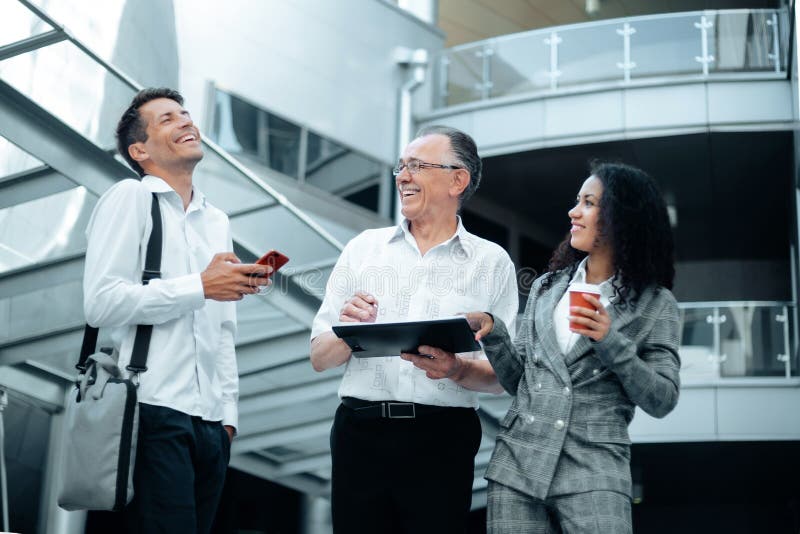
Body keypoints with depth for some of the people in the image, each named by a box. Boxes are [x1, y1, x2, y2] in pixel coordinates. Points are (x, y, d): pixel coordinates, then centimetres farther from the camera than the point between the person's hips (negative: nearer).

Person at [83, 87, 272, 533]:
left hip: (210, 423, 7)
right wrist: (201, 287, -10)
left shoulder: (217, 220, 21)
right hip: (155, 414, -6)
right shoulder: (129, 199, 0)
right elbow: (101, 303, -12)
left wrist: (229, 413, 15)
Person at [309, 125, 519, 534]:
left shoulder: (491, 263, 5)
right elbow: (320, 359, 8)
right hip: (360, 434, 2)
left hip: (442, 442, -1)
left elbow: (501, 376, 1)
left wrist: (457, 370, -19)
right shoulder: (365, 248, 10)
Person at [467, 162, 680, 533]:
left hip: (594, 470, -3)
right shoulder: (545, 287, 15)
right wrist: (492, 333, -1)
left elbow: (662, 400, -2)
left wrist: (611, 342, -13)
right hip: (517, 461, 4)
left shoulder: (655, 304, 4)